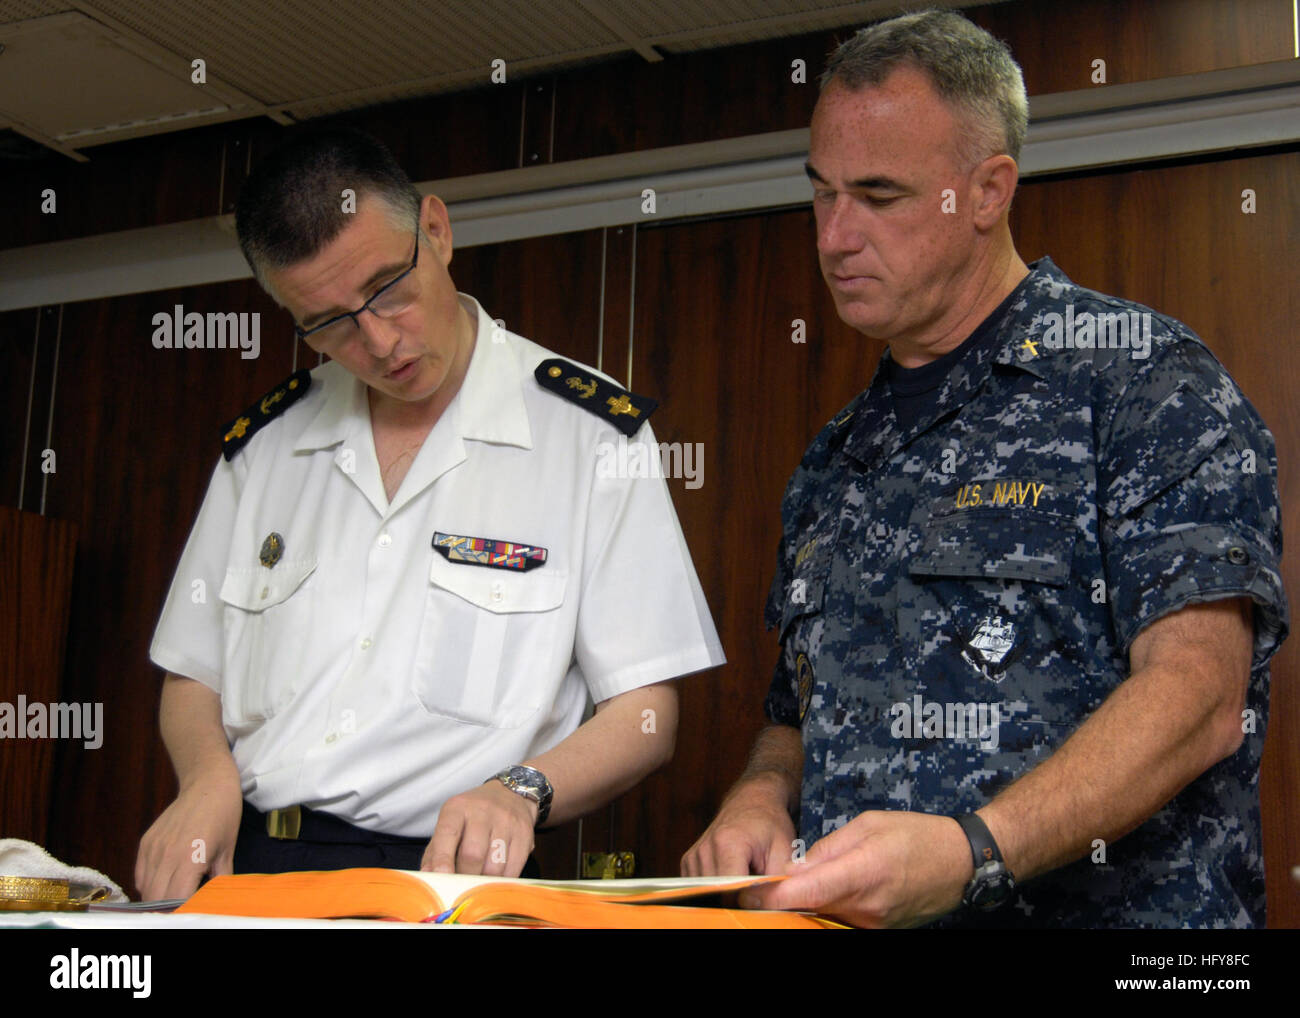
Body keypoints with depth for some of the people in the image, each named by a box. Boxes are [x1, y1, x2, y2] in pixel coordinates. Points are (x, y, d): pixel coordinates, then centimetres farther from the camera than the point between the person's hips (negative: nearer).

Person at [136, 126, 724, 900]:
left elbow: (646, 715, -1)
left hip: (453, 875, -4)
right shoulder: (261, 445, 13)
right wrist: (210, 777, -2)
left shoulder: (592, 433, 0)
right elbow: (193, 676, 19)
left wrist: (519, 791, -19)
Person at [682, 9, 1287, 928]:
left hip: (1102, 910, -5)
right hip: (839, 920, 5)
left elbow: (1199, 693, -10)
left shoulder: (1142, 378, 0)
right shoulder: (837, 461, 19)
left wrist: (973, 852, -22)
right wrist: (762, 796, 4)